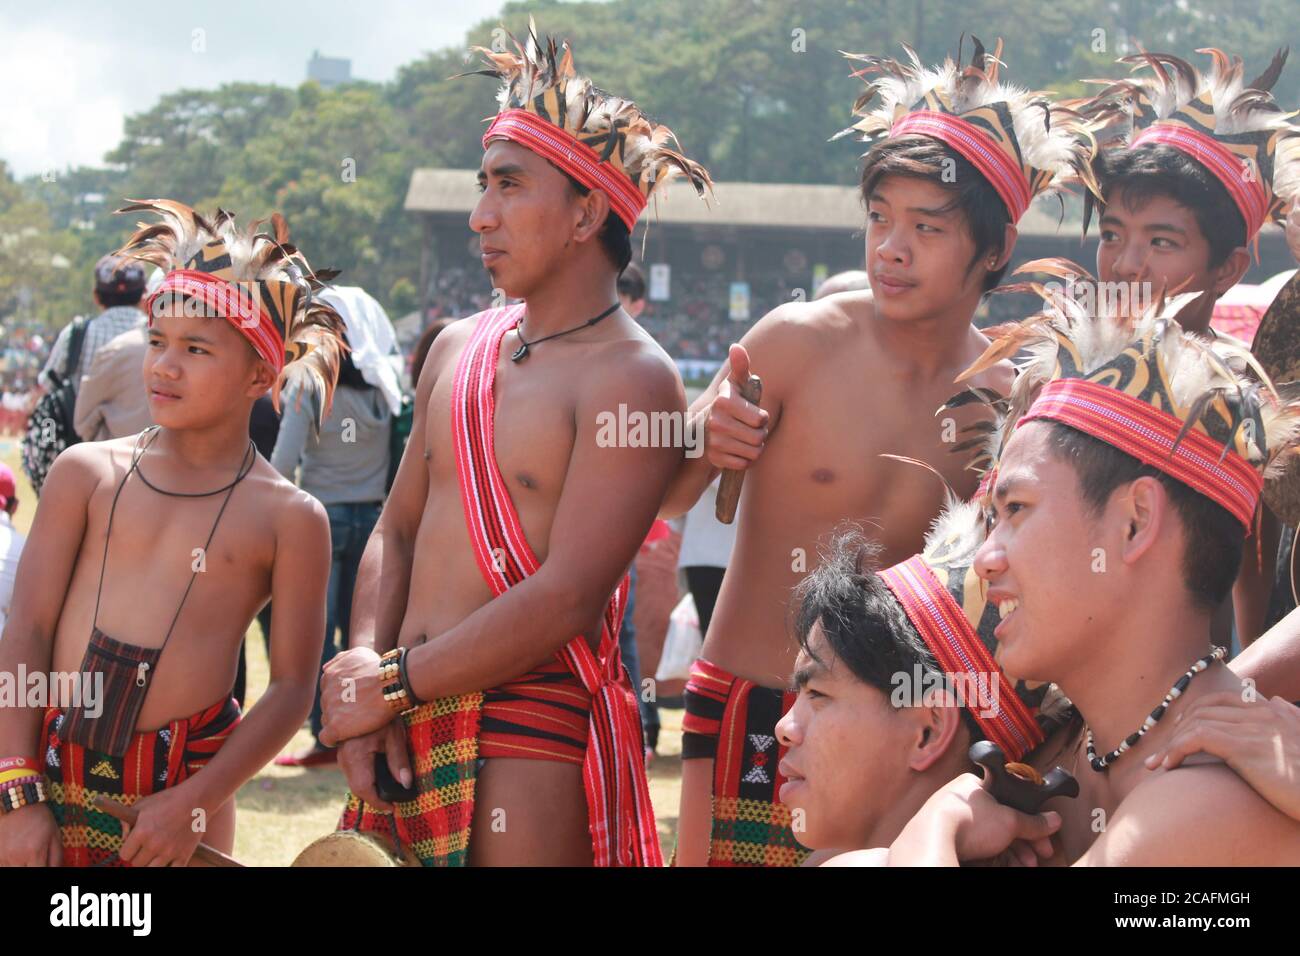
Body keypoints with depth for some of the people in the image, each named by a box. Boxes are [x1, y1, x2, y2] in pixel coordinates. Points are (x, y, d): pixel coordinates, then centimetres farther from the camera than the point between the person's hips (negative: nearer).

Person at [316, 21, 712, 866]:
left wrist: (393, 684, -12)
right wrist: (360, 668, -3)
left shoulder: (630, 378, -10)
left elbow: (568, 598, -18)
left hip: (533, 722, -6)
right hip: (407, 729, 7)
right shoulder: (458, 349, 13)